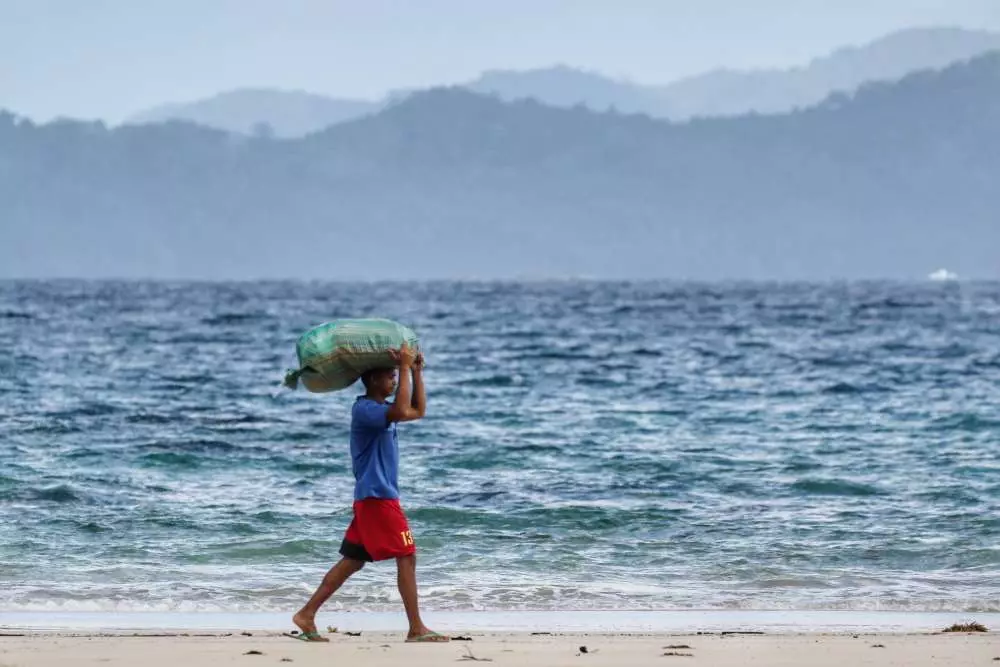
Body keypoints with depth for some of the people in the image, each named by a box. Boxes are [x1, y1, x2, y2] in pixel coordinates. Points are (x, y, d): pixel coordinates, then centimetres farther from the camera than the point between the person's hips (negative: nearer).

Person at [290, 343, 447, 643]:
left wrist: (416, 371, 14)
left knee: (353, 560, 10)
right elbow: (402, 412, -31)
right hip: (377, 497, -10)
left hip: (373, 497, 10)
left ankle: (307, 615, 10)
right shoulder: (364, 409, -15)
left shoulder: (380, 409, 15)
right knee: (407, 557, -8)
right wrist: (405, 368, -25)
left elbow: (418, 411, 23)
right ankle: (417, 629, -7)